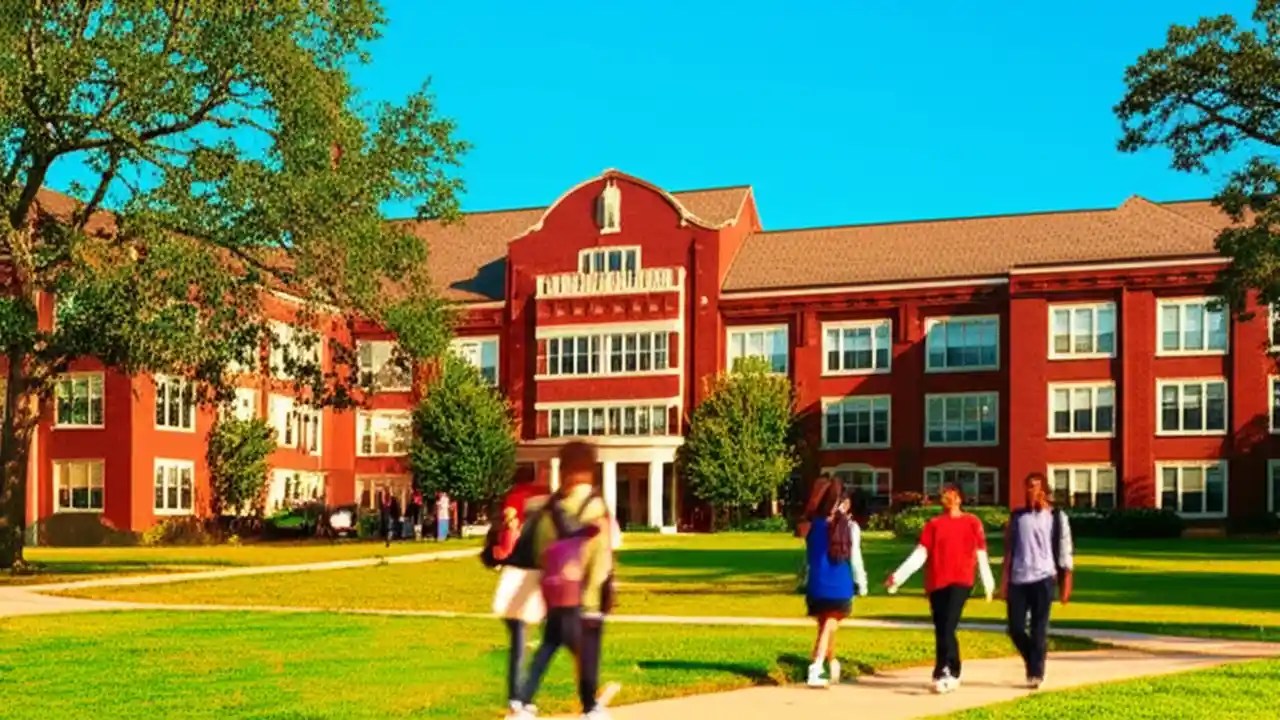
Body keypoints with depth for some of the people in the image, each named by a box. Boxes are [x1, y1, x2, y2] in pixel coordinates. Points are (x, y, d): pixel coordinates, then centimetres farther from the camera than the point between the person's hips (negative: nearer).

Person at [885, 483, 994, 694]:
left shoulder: (971, 522, 8)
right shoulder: (933, 524, 11)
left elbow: (981, 554, 10)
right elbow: (920, 553, 3)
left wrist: (988, 584, 10)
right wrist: (899, 575, -8)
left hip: (961, 581, -3)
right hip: (936, 582, 3)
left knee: (947, 627, -16)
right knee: (941, 630, 4)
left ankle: (944, 673, -17)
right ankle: (952, 673, 15)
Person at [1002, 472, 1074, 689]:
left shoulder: (1056, 517, 5)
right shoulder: (1017, 517, 12)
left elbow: (1065, 552, 3)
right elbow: (1009, 550, 12)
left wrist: (1066, 583, -1)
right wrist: (1004, 580, 6)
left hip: (1043, 579, -3)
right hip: (1018, 580, 3)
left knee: (1039, 629, -3)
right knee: (1015, 628, 1)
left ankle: (1036, 673, 4)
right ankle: (1034, 662, 24)